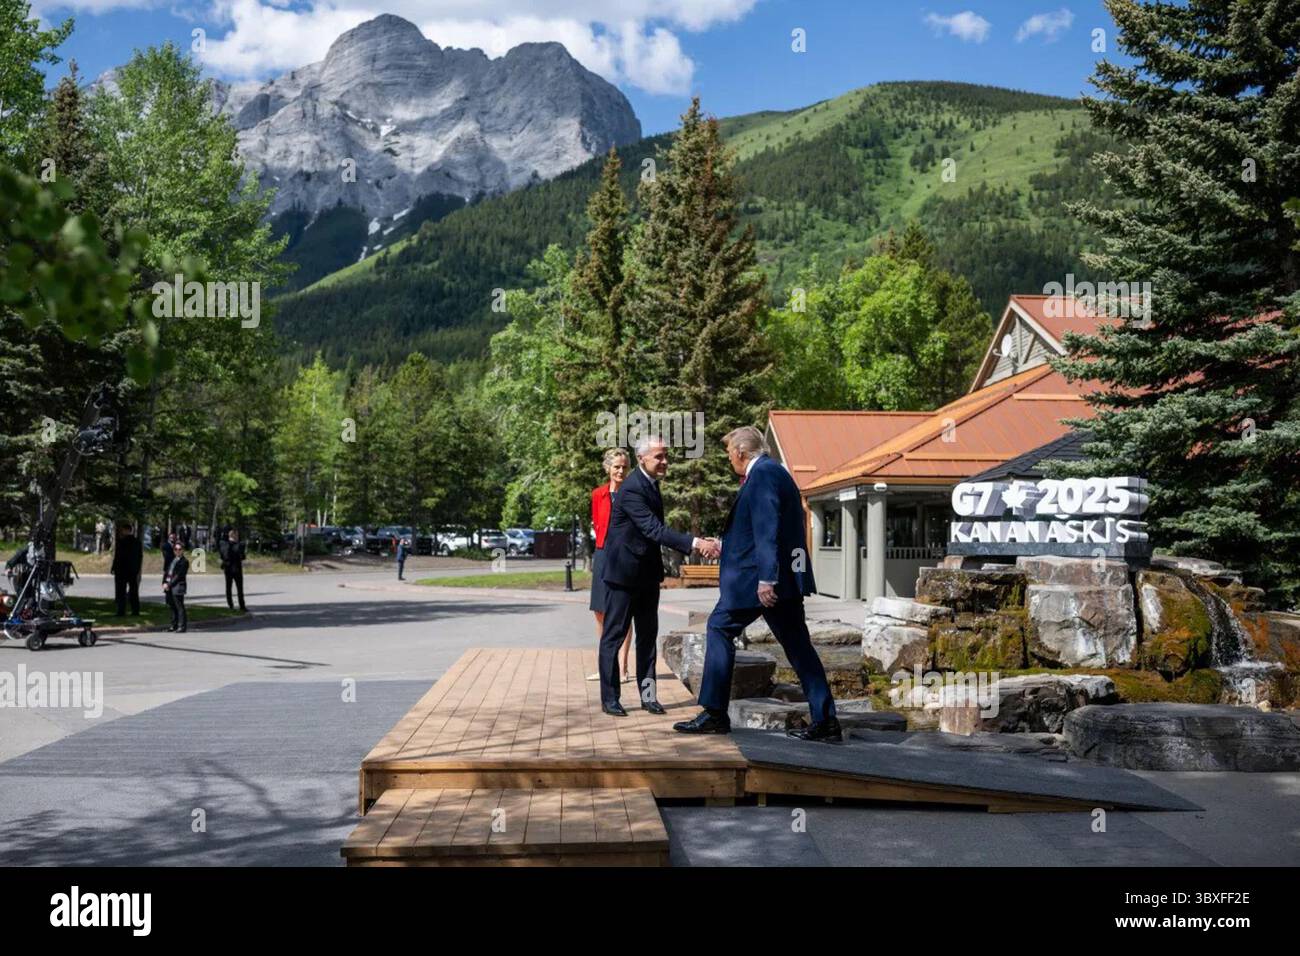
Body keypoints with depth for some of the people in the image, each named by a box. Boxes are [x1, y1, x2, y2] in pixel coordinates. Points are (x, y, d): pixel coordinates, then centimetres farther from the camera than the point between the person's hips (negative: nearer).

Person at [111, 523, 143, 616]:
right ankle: (135, 611, 9)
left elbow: (117, 557, -13)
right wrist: (138, 569, 16)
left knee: (121, 592, 1)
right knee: (134, 592, 10)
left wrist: (113, 568, -4)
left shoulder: (121, 542, -11)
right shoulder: (137, 542, 6)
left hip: (122, 570, -5)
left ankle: (121, 611, -2)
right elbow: (141, 556, 9)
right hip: (134, 570, 5)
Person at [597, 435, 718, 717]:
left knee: (648, 635, 11)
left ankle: (647, 694, 18)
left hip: (647, 572, 9)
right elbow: (654, 529, -33)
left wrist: (695, 544, 14)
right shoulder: (632, 489, -23)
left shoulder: (650, 483, 7)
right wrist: (694, 543, -39)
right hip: (623, 572, -9)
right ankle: (609, 698, 9)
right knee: (613, 635, 1)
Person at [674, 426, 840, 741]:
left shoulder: (762, 475, -12)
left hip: (756, 578, -9)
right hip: (785, 576, 9)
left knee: (719, 629, 3)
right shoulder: (776, 472, 19)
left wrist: (766, 579, -25)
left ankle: (714, 715, 7)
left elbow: (767, 529, -21)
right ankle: (825, 721, 7)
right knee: (797, 645, 8)